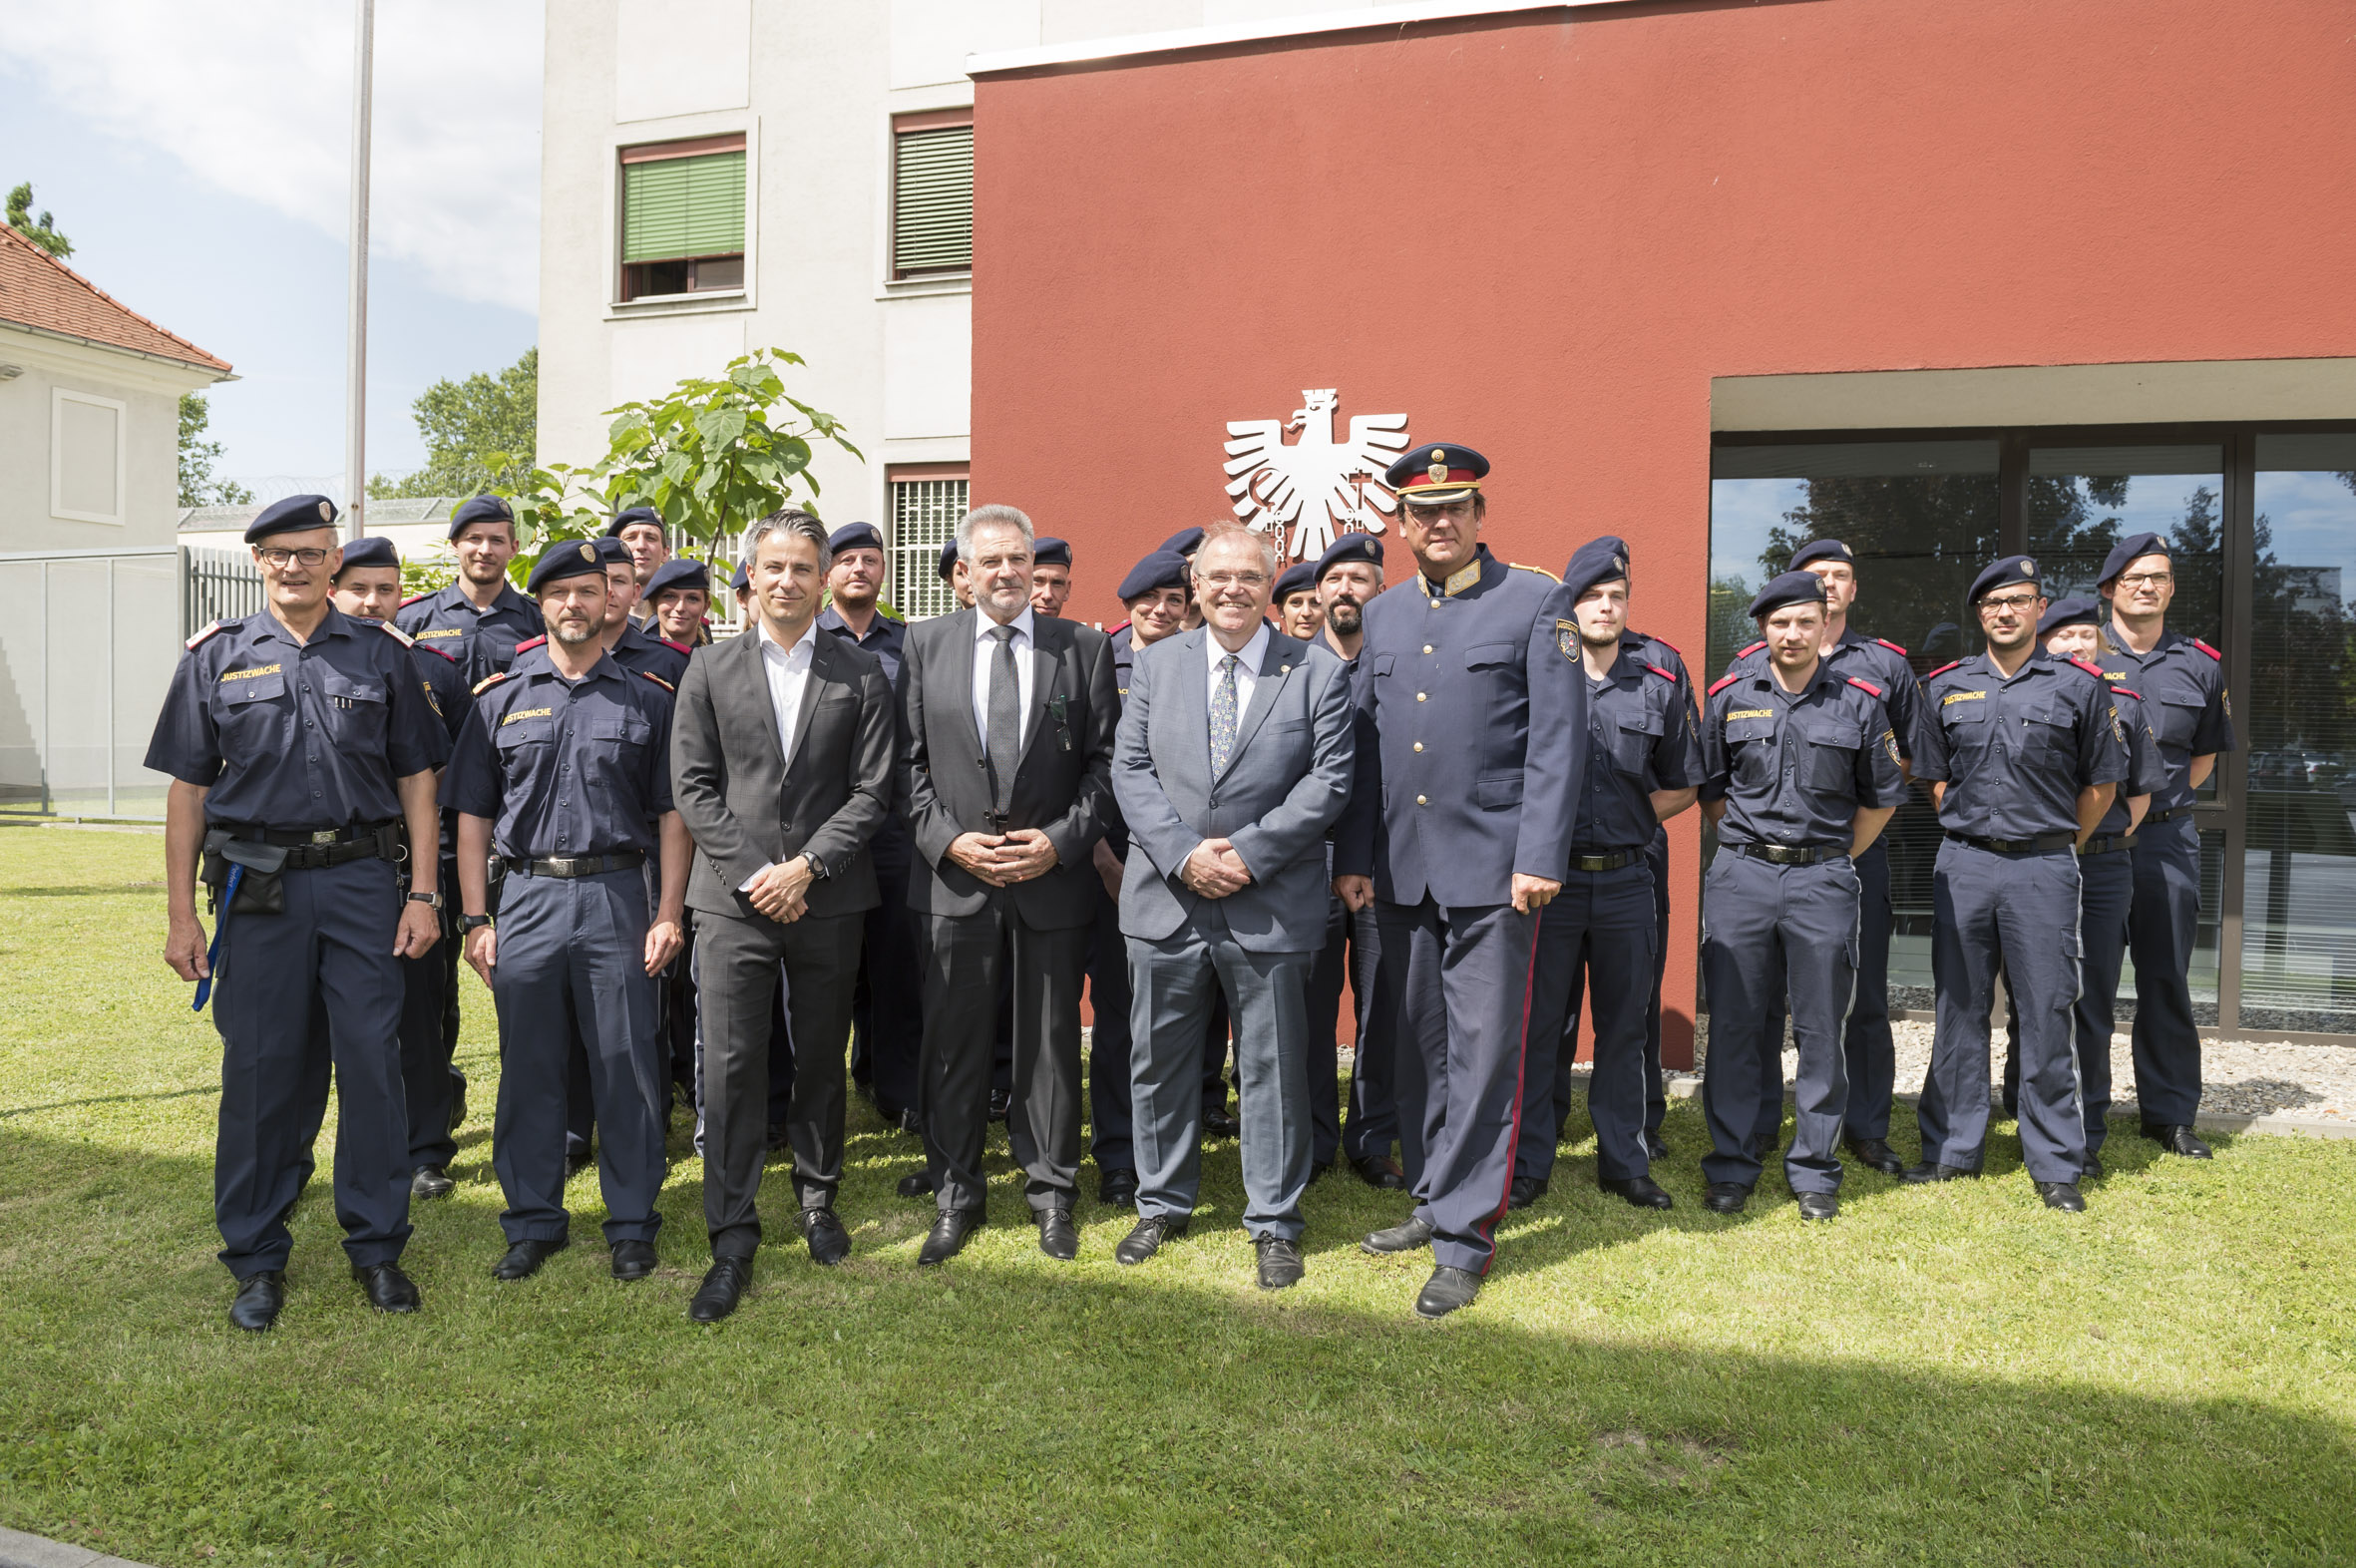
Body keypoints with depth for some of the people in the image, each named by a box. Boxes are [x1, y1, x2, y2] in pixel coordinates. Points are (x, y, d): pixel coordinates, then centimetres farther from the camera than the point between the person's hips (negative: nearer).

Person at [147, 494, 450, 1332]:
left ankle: (376, 1247, 15)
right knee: (259, 1069, 5)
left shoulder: (382, 655, 7)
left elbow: (415, 778, 7)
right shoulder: (217, 657, 7)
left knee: (373, 1063, 2)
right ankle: (257, 1258, 19)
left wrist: (423, 893, 0)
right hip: (259, 885, 0)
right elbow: (188, 789, 7)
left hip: (363, 880, 0)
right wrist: (180, 914, 3)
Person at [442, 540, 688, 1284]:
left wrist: (669, 912, -3)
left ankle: (631, 1223, 15)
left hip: (616, 896, -1)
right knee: (528, 1067, 8)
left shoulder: (647, 698, 7)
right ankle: (534, 1221, 22)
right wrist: (475, 919, 1)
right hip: (526, 896, 1)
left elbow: (672, 813, 5)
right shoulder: (500, 697, 9)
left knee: (627, 1066, 2)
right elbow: (472, 816, 8)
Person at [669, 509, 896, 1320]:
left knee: (822, 1060, 11)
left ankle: (817, 1200, 31)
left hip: (828, 897, 1)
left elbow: (871, 790, -1)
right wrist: (752, 871, -9)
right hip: (732, 896, 0)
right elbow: (693, 787, 1)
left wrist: (807, 866, -11)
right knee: (731, 1065, -3)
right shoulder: (709, 672, 6)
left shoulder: (861, 674, 5)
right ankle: (733, 1240, 4)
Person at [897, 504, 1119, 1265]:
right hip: (954, 876, 1)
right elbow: (909, 761, 3)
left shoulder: (1083, 647, 2)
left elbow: (1105, 761, 1)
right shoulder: (925, 645, 5)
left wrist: (1062, 839, -11)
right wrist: (947, 839, -9)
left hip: (1054, 875, 0)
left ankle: (1051, 1191, 24)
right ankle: (955, 1195, 22)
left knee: (1051, 1039, 9)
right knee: (954, 1041, 7)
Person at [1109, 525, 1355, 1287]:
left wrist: (1249, 851, -15)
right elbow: (1130, 769, 2)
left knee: (1273, 1067, 6)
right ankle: (1162, 1205, 30)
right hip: (1167, 900, 3)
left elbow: (1330, 778, -6)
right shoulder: (1157, 663, 7)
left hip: (1270, 903, -2)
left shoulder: (1317, 671, 0)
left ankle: (1274, 1224, 21)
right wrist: (1183, 853, -12)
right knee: (1159, 1060, 12)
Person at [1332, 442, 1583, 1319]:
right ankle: (1435, 1201, 27)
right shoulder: (1381, 617, 13)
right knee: (1419, 1046, 12)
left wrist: (1540, 858, -13)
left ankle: (1466, 1235, 8)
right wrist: (1354, 857, 7)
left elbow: (1557, 744, -6)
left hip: (1491, 867, -5)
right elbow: (1363, 747, 13)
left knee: (1483, 1051, -2)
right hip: (1402, 870, 5)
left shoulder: (1537, 604, -1)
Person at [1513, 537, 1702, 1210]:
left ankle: (1624, 1161, 22)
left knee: (1623, 1027, 10)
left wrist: (1630, 819, 3)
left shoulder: (1659, 688, 7)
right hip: (1549, 877, -2)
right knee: (1539, 1025, 3)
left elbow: (1681, 787, 15)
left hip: (1625, 879, 2)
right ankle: (1529, 1166, 14)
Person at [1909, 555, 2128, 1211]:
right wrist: (1972, 836, 10)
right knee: (1958, 1009, 8)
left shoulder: (2079, 685, 2)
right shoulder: (1945, 686, 9)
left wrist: (2056, 847, 7)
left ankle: (2056, 1165, 11)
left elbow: (2101, 782, 7)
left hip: (2044, 867, -2)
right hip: (1963, 863, 2)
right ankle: (1953, 1149, 19)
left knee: (2045, 1015, 1)